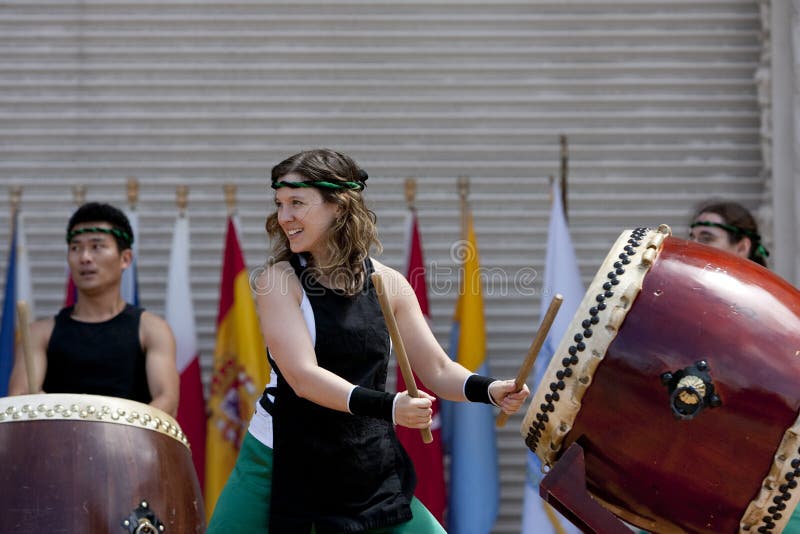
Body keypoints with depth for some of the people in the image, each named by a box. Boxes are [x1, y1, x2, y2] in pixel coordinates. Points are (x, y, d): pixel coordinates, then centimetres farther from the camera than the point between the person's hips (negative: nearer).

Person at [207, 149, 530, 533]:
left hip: (371, 470, 3)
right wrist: (387, 407, -33)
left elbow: (438, 371, 5)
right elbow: (304, 377, -20)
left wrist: (489, 390, -16)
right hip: (283, 462, -3)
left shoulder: (388, 284, 1)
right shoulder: (278, 280, -9)